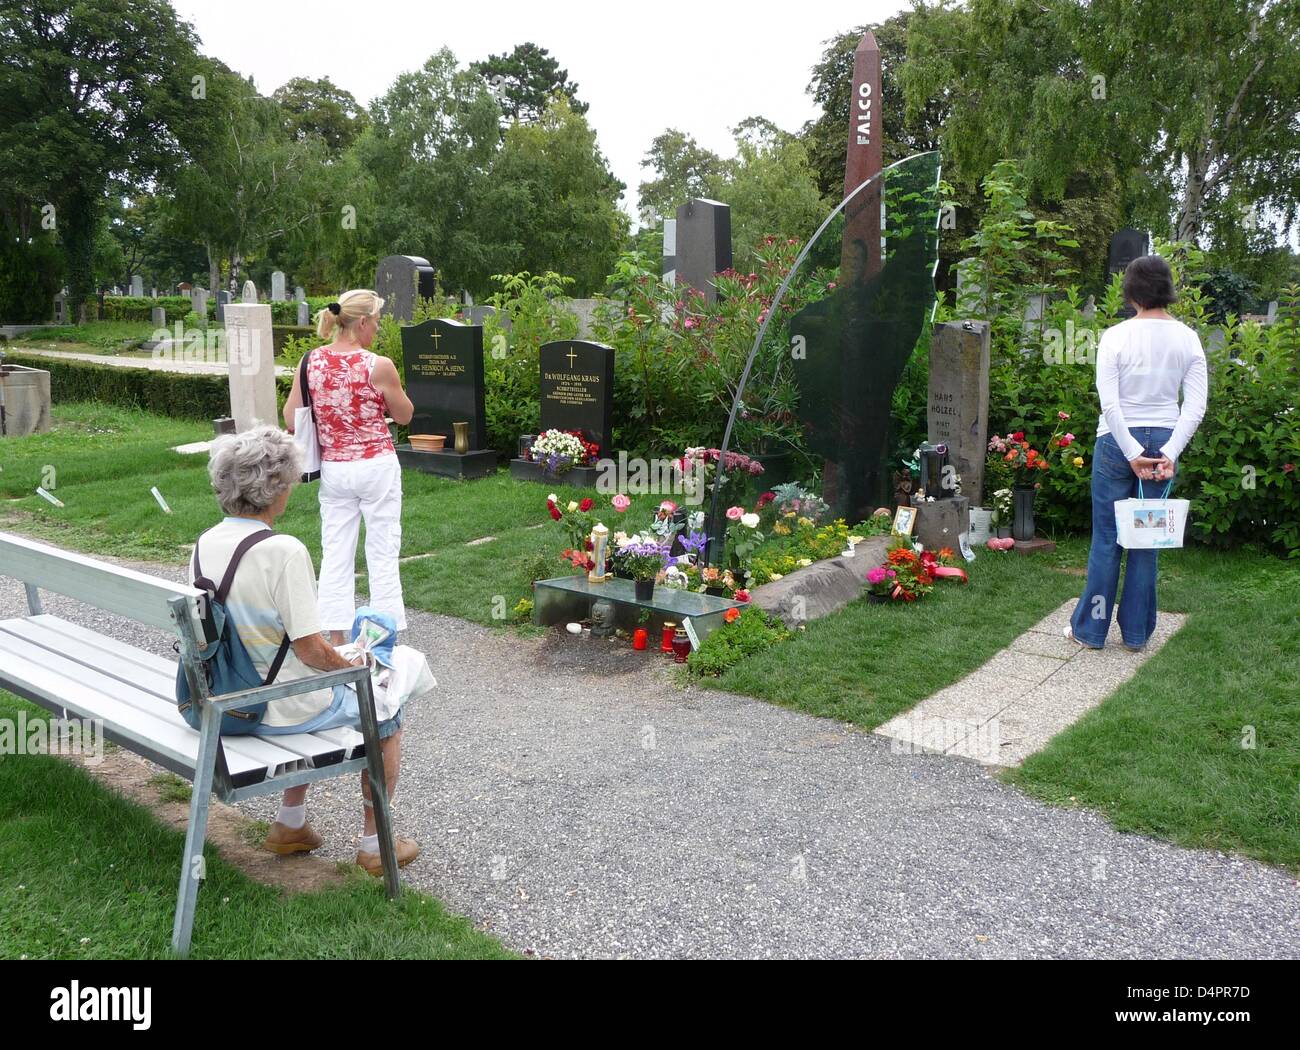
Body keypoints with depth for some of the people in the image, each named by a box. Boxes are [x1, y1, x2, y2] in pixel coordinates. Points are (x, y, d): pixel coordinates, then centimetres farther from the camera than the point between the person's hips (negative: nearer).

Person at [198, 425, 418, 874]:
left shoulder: (204, 545, -4)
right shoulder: (283, 551, -27)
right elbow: (310, 648, -24)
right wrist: (355, 669, -4)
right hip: (283, 708, -7)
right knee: (385, 711, 18)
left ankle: (290, 824, 40)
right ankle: (374, 843, 26)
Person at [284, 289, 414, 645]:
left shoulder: (311, 362, 0)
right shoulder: (378, 366, -13)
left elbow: (291, 420, 5)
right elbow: (405, 415, -1)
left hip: (332, 468, 4)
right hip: (376, 466, -4)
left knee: (335, 555, 11)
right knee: (383, 553, 4)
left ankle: (335, 637, 16)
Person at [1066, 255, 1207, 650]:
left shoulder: (1116, 336, -9)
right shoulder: (1187, 339, 0)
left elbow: (1109, 403, -15)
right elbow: (1196, 406, -6)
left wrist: (1132, 453, -11)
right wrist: (1169, 452, -8)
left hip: (1118, 440, -3)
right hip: (1164, 441, 3)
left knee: (1106, 538, 6)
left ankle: (1090, 628, 16)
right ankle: (1135, 632, 19)